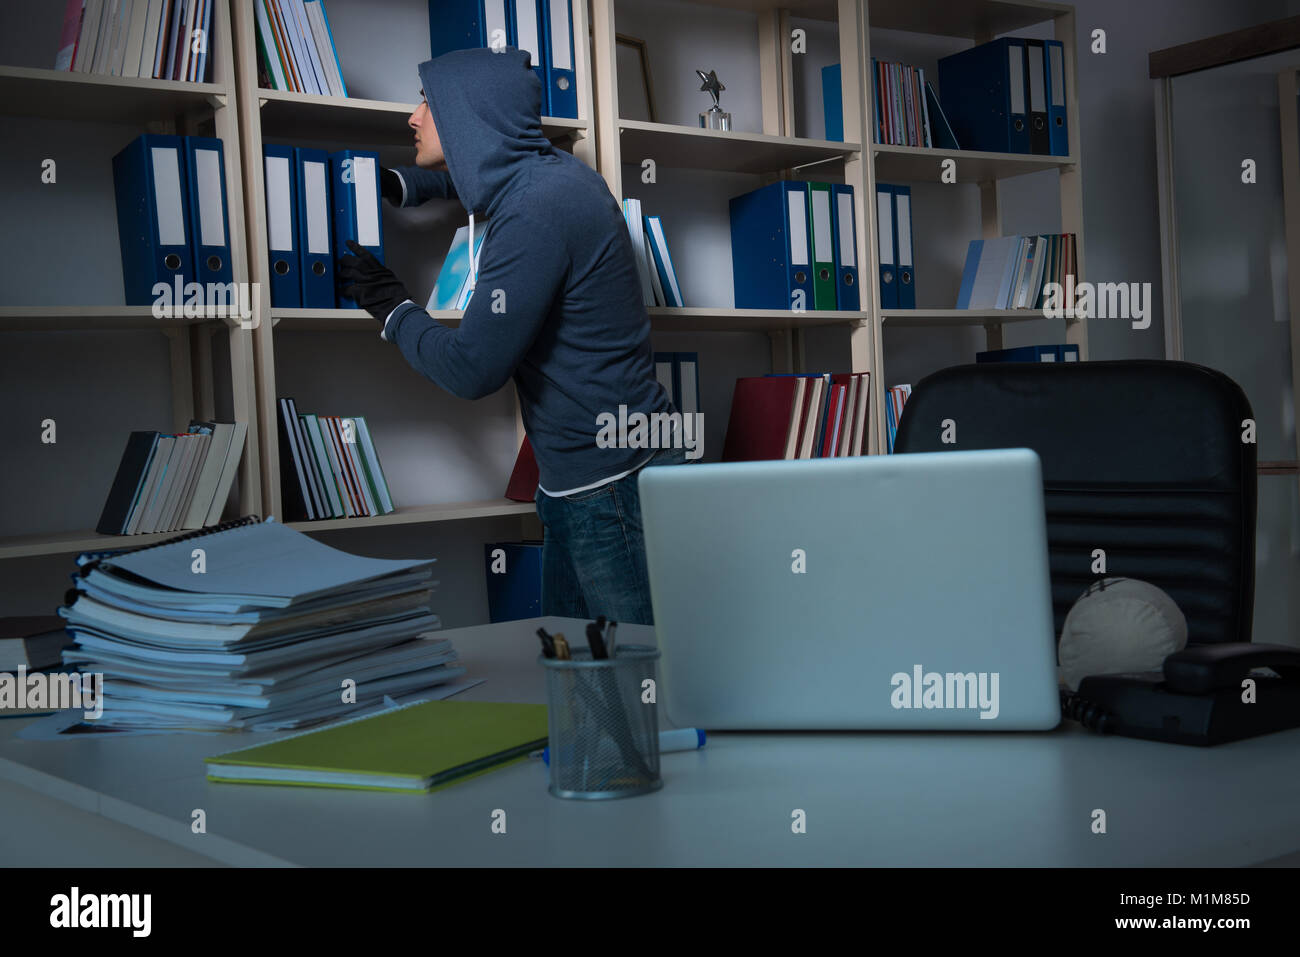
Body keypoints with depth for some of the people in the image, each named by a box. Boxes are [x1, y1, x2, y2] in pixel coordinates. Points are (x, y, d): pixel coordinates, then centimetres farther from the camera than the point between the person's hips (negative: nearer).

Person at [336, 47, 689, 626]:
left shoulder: (536, 210, -20)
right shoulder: (546, 175, 10)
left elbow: (472, 370, -19)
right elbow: (466, 177, 37)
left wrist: (387, 302, -2)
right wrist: (393, 185, 21)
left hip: (613, 488, -10)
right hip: (579, 483, 10)